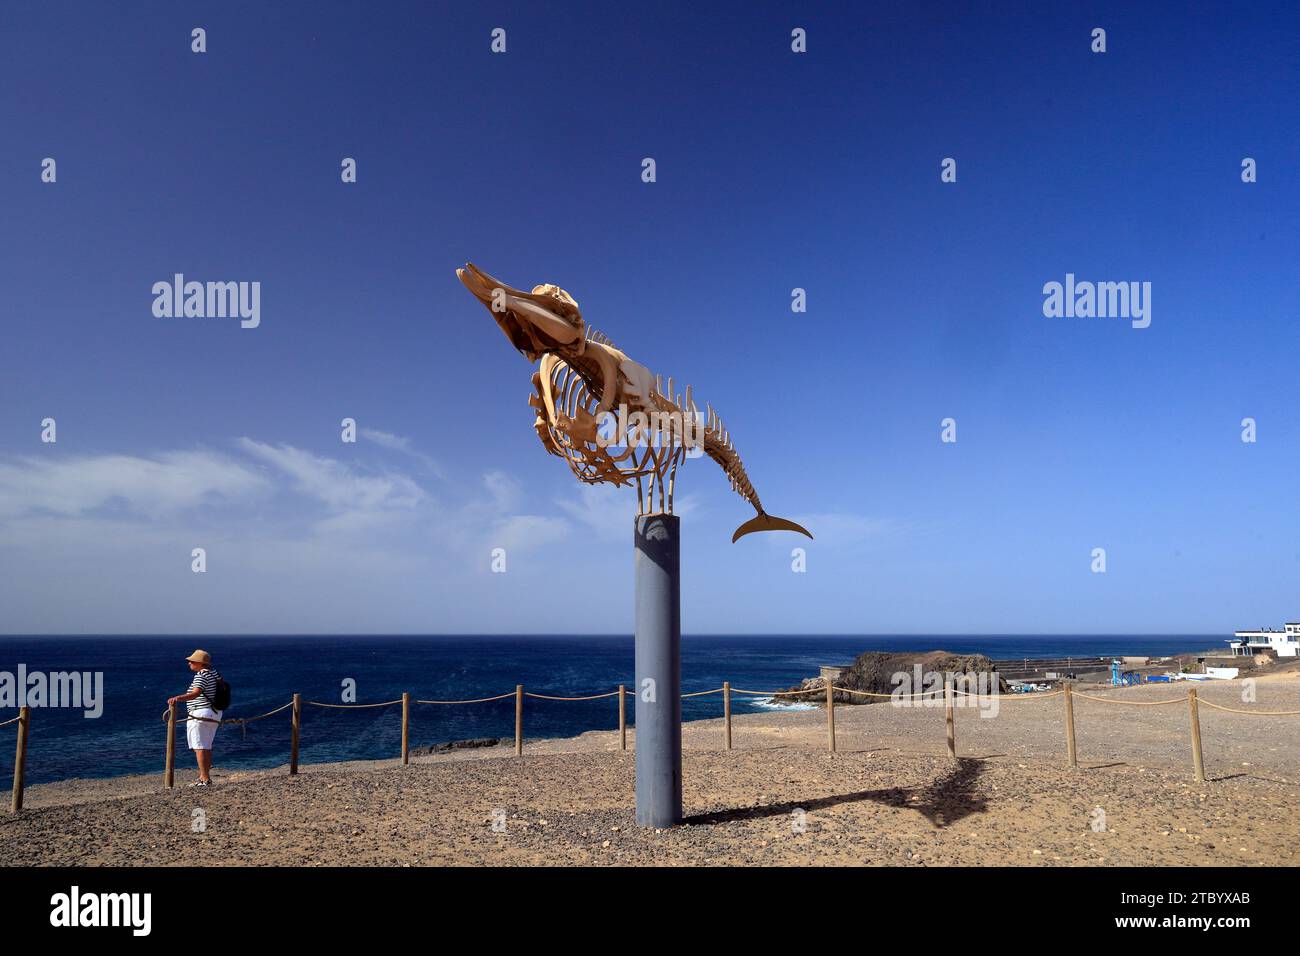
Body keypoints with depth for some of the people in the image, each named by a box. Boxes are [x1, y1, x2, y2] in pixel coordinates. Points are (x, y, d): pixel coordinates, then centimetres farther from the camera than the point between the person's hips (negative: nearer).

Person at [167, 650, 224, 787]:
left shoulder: (201, 675, -15)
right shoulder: (215, 674, 13)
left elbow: (196, 693, -31)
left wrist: (178, 698, -44)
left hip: (200, 714, -10)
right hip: (214, 714, 10)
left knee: (199, 747, -8)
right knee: (206, 747, 16)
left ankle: (205, 779, -12)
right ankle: (205, 776, 22)